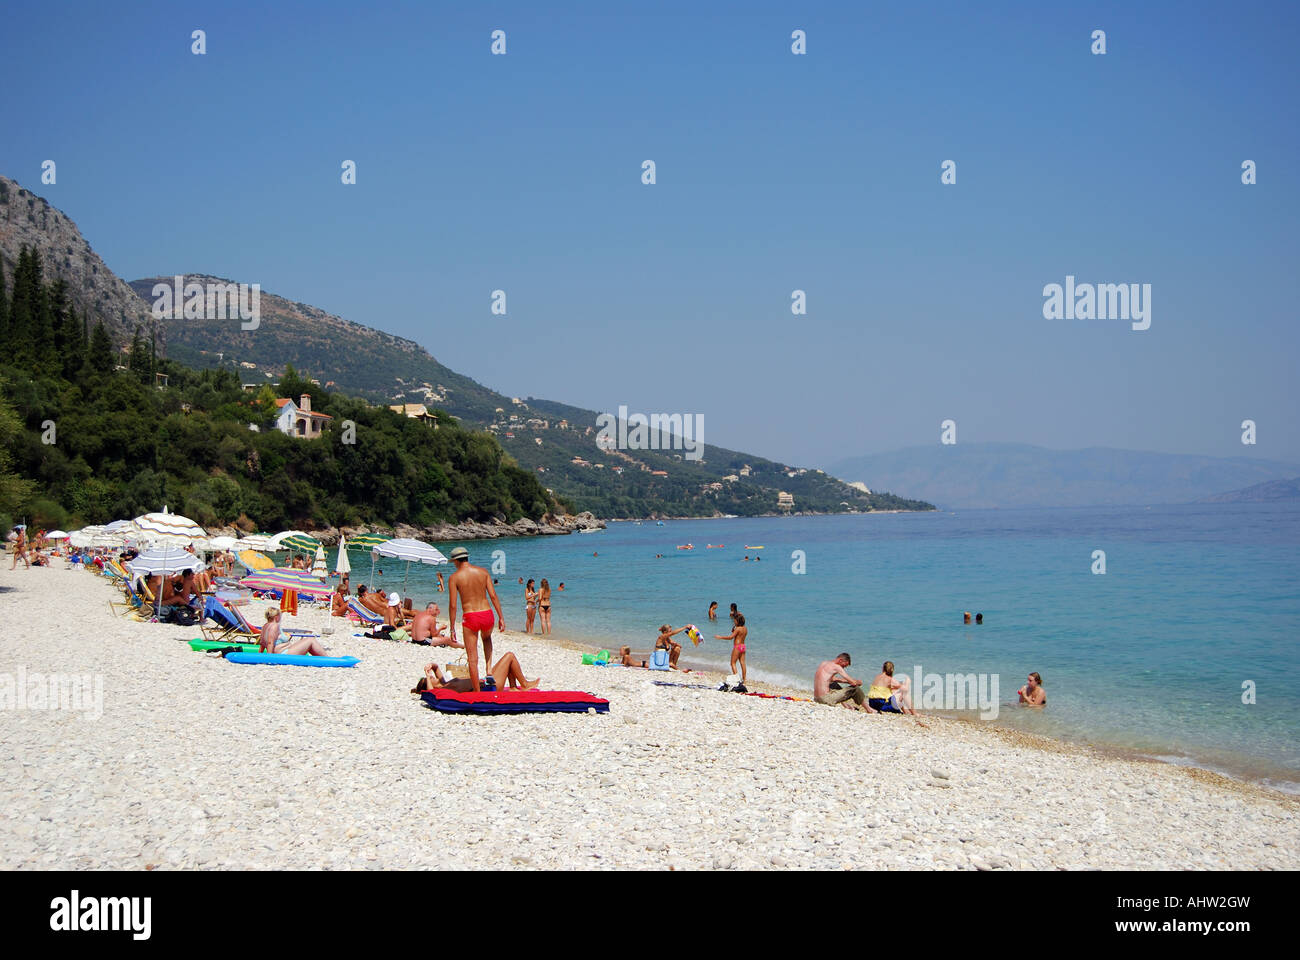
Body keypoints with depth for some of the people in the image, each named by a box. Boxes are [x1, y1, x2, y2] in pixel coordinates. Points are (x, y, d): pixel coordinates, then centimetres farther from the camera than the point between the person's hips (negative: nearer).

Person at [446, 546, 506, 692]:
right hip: (487, 614, 3)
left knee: (472, 658, 6)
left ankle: (477, 691, 7)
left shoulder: (454, 577, -4)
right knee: (487, 638, 37)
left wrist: (452, 628, 0)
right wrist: (501, 617, 6)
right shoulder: (483, 572, 5)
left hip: (470, 618, -3)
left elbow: (452, 605, -7)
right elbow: (493, 596, 1)